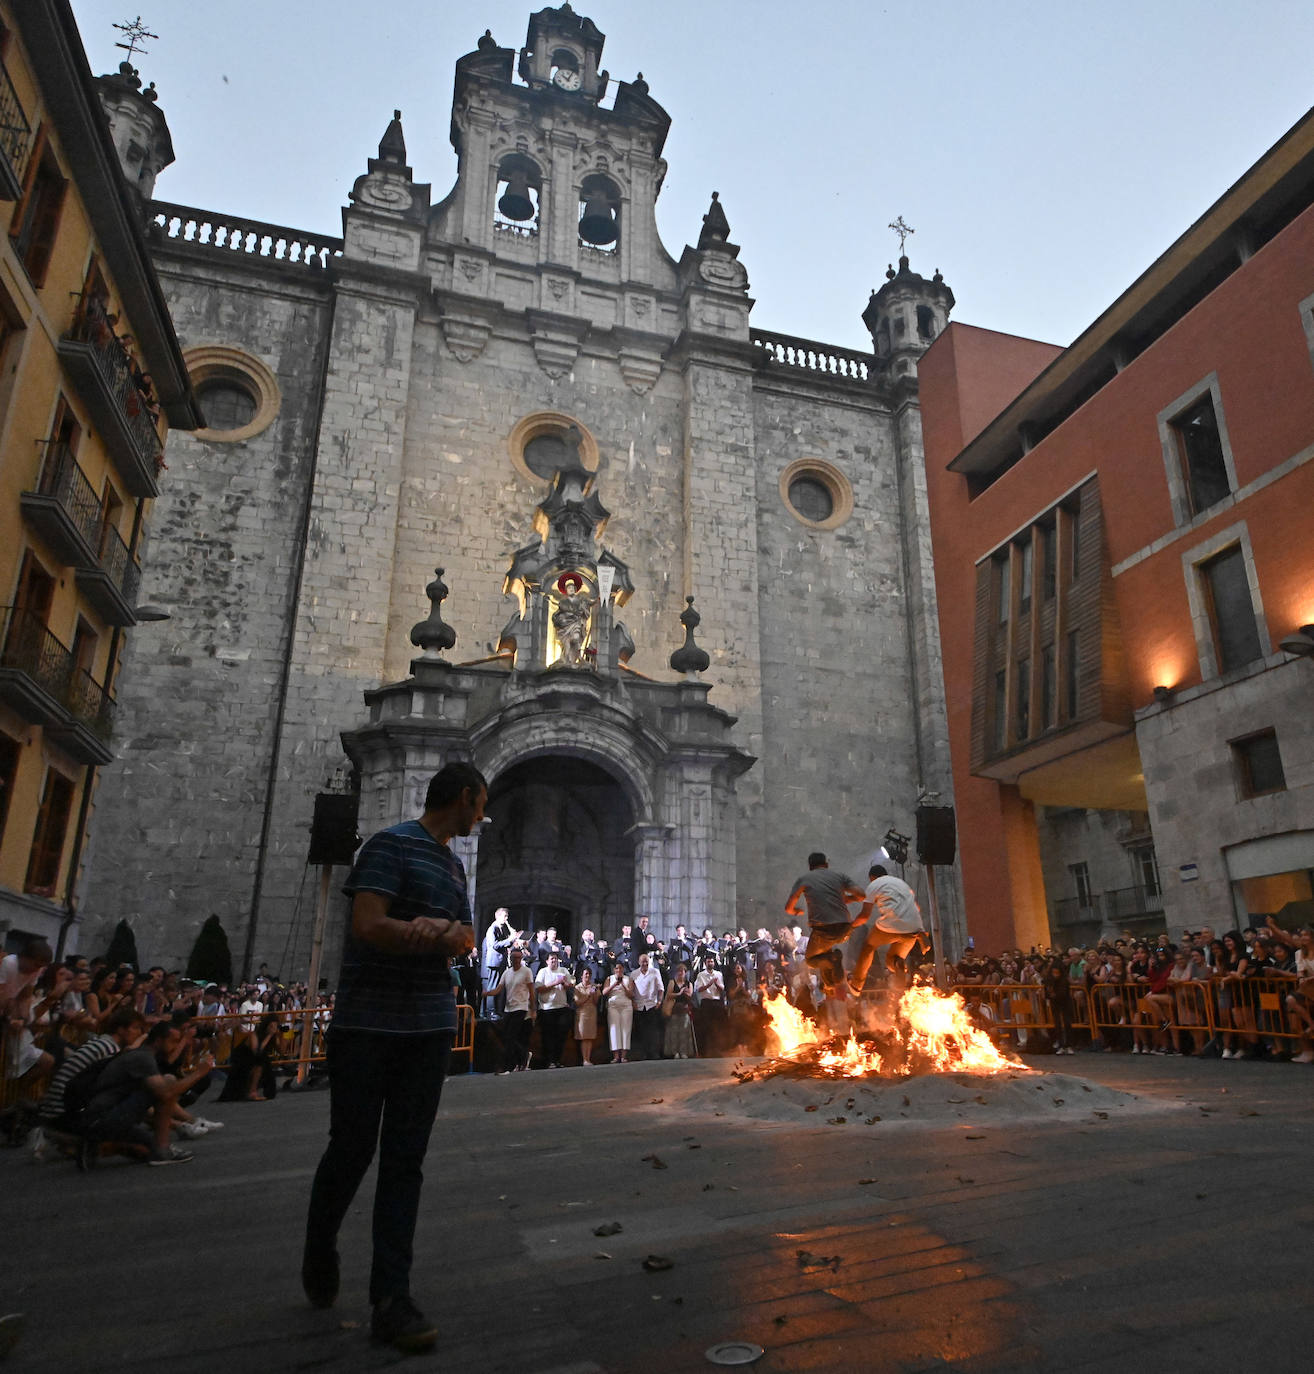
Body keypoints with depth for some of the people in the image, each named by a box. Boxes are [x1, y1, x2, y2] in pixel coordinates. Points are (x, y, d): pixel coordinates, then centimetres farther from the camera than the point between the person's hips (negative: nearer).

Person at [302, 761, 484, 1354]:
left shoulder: (452, 864, 15)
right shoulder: (391, 844, -9)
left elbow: (465, 940, 12)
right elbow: (368, 926, -19)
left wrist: (447, 931, -11)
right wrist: (444, 935, -11)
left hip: (429, 1027, 6)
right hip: (367, 1024, -6)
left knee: (405, 1160, 5)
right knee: (351, 1149, 6)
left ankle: (391, 1300, 10)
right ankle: (319, 1260, 33)